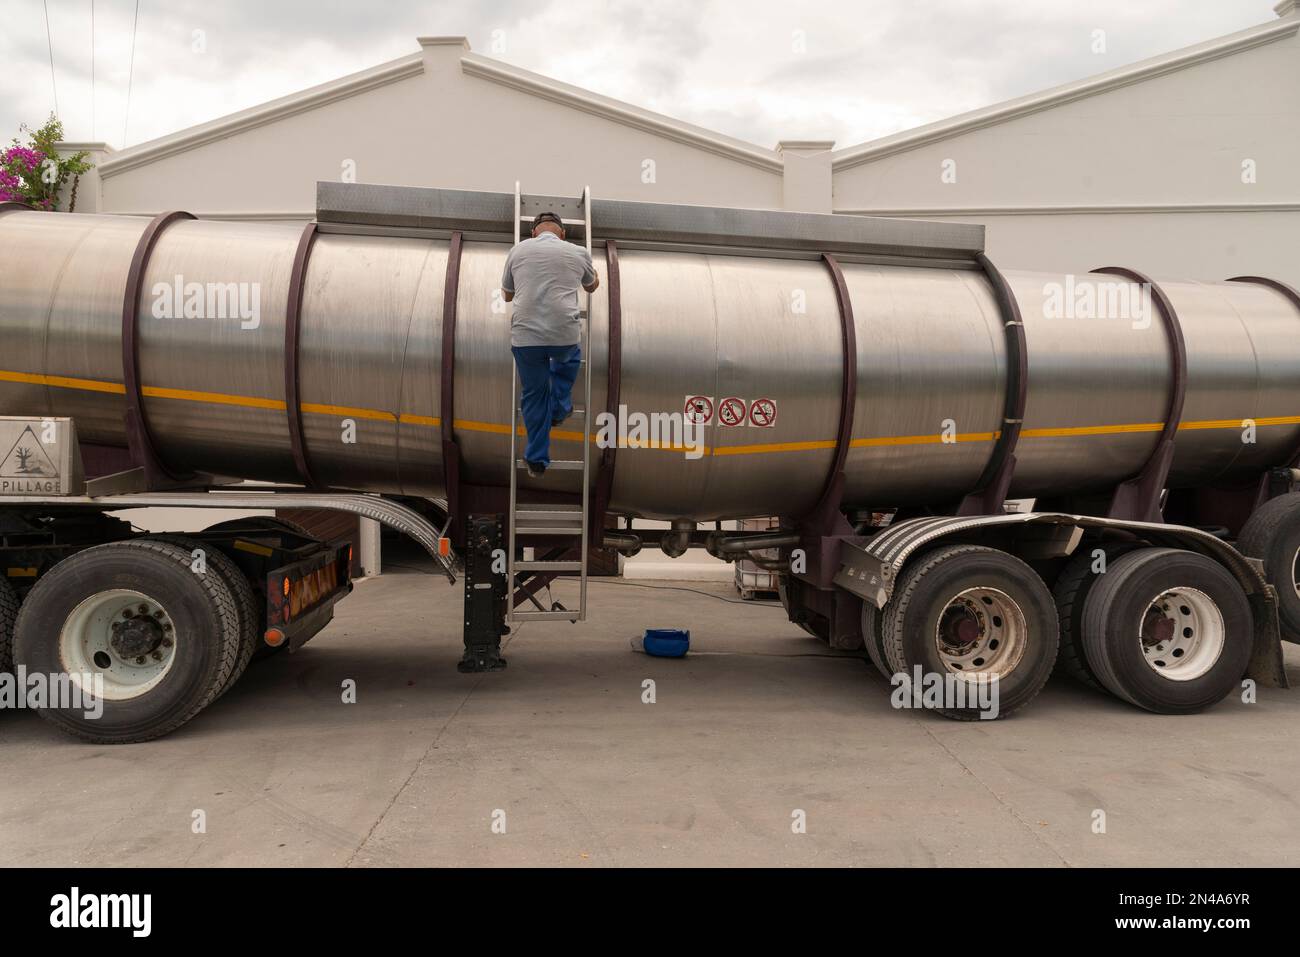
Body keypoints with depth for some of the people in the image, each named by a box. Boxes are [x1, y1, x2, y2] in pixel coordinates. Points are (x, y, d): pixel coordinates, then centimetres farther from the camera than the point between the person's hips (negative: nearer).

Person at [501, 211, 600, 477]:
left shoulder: (518, 250, 11)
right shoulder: (578, 253, 9)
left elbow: (507, 295, 25)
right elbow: (591, 286, 31)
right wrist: (595, 275, 53)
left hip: (525, 336, 1)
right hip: (565, 334, 0)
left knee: (534, 395, 16)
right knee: (568, 358, 35)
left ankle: (537, 460, 18)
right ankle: (559, 409, 35)